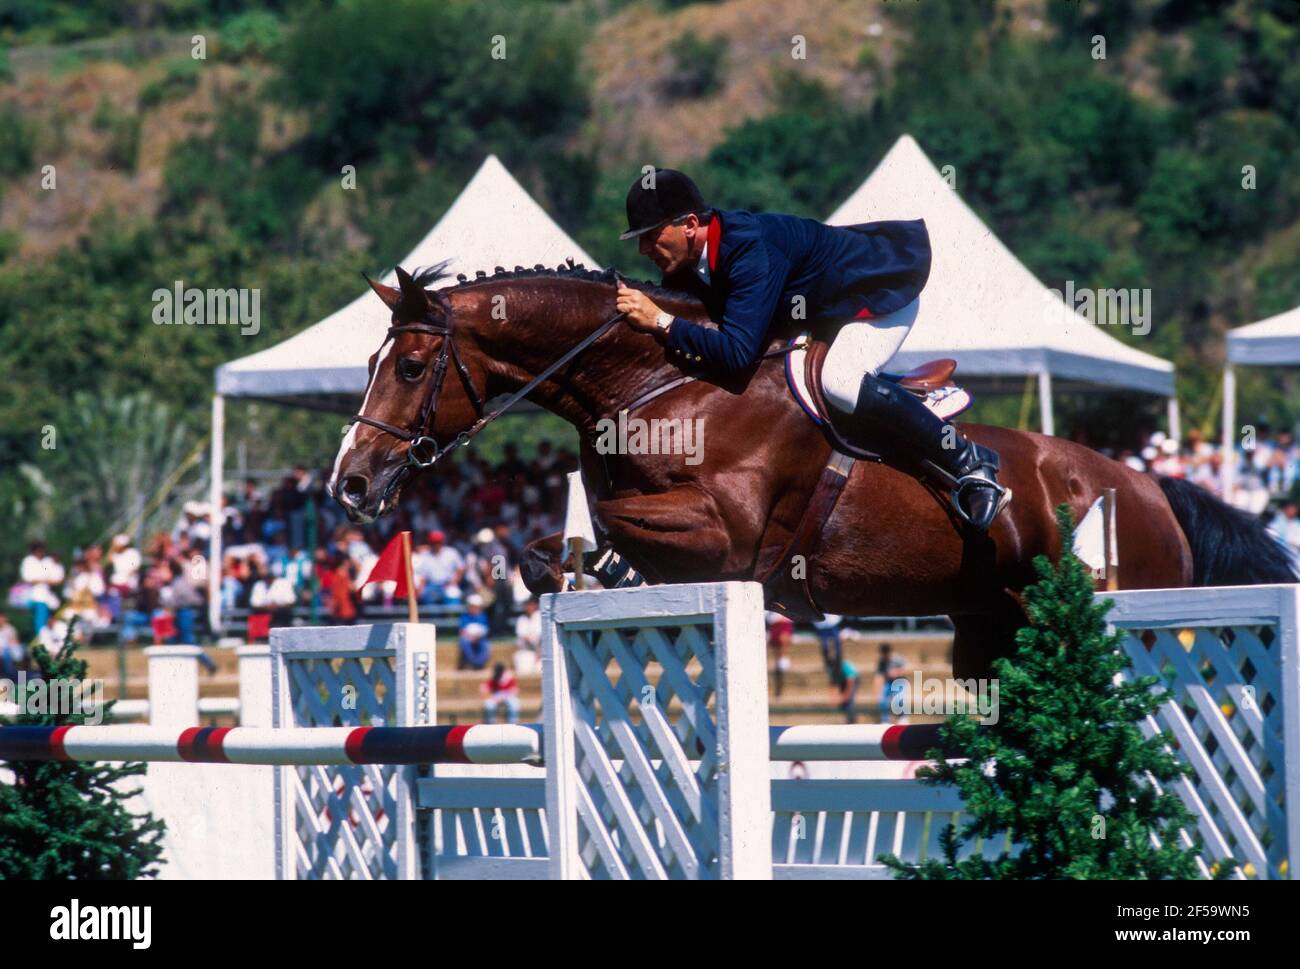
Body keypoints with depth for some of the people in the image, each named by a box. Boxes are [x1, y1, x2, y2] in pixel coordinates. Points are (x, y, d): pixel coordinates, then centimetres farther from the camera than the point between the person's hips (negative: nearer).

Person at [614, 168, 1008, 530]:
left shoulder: (750, 246, -38)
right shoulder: (686, 263, -10)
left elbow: (738, 351, -44)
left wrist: (661, 322, -44)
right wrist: (634, 300, -22)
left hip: (887, 288, -10)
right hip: (831, 307, 10)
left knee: (839, 382, -33)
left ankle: (970, 463, -20)